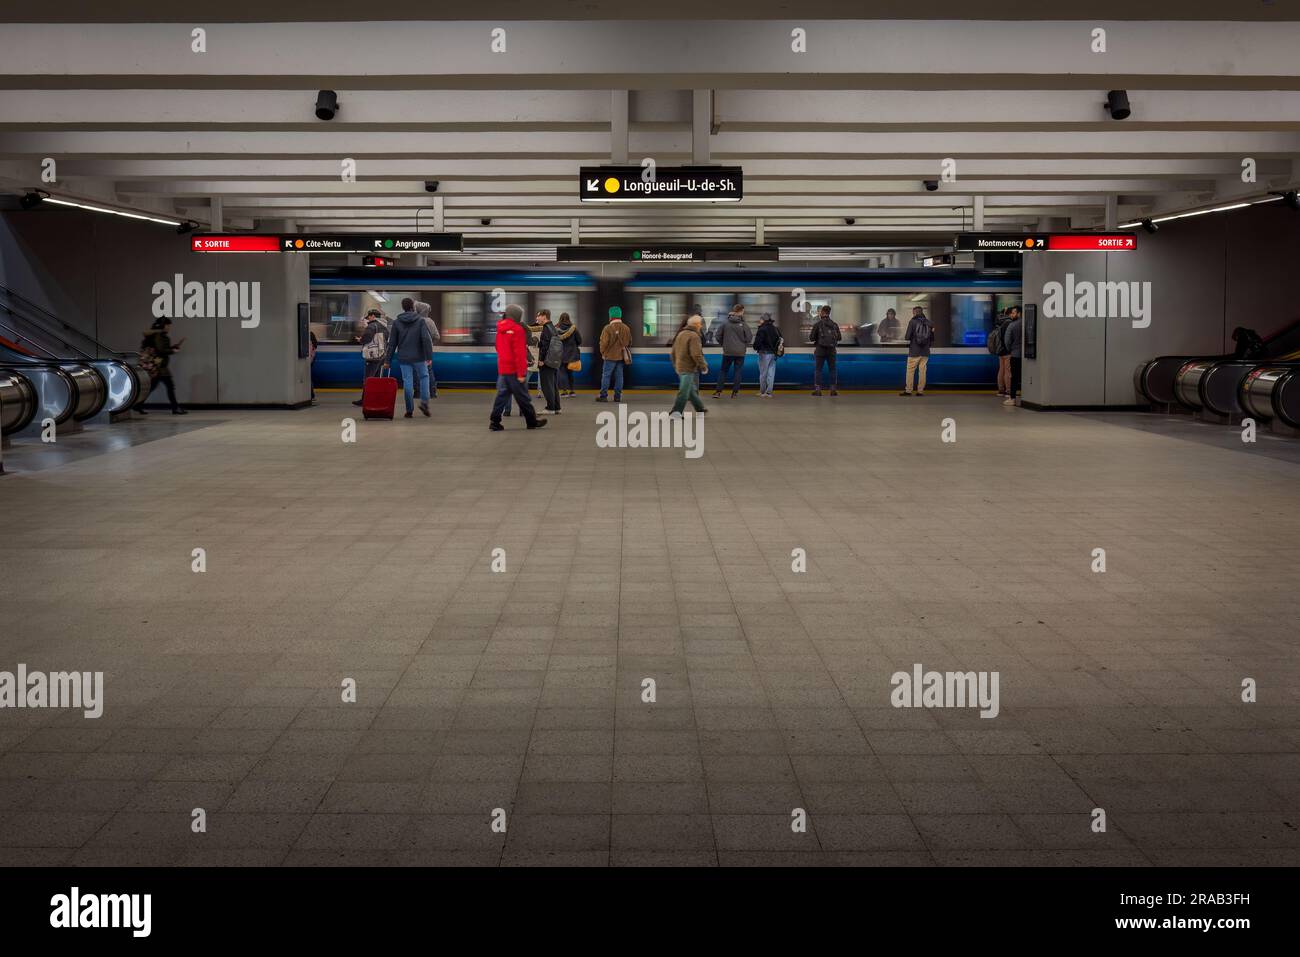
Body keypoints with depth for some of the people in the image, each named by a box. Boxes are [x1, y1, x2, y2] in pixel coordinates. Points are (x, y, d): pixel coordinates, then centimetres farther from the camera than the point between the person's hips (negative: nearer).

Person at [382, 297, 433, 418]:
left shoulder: (396, 322, 2)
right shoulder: (420, 321, -5)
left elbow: (392, 343, 2)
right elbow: (426, 339, -15)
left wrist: (387, 360, 7)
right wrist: (429, 357, -14)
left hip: (404, 358, 2)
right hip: (418, 357, -2)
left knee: (407, 382, 5)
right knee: (424, 377, 17)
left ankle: (409, 410, 6)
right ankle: (424, 402, 1)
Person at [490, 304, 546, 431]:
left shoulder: (500, 329, 11)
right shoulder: (518, 330, -14)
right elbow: (519, 353, -17)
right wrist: (521, 373, -17)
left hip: (502, 369, 7)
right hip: (514, 370, -7)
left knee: (502, 394, 8)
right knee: (523, 397, 2)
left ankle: (495, 422, 1)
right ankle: (532, 422, 13)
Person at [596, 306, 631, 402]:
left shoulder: (608, 328, -14)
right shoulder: (626, 328, 4)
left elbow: (604, 343, -13)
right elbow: (629, 342, 13)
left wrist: (602, 352, 3)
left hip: (610, 356, -5)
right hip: (622, 356, 5)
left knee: (606, 375, 1)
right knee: (619, 376, 9)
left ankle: (603, 396, 1)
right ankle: (618, 396, 10)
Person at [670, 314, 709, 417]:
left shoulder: (680, 334, 13)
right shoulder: (694, 336, -16)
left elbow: (673, 352, 19)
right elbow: (696, 354, -23)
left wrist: (675, 364, 27)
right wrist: (703, 366, -13)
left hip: (679, 367, 10)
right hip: (689, 368, -10)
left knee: (692, 390, 18)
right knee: (684, 391, -6)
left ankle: (700, 409, 29)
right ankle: (676, 411, -8)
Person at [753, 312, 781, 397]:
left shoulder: (762, 329, -13)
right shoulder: (775, 329, 9)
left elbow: (757, 341, -15)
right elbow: (779, 339, 17)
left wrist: (755, 348, 4)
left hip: (764, 353, -6)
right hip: (773, 353, 6)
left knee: (763, 373, 3)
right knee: (771, 373, 6)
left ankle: (762, 391, 9)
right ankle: (769, 391, 5)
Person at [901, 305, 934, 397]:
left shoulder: (912, 321, -6)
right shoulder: (928, 322, 6)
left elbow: (907, 337, -10)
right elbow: (932, 338, 9)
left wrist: (905, 336, 12)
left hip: (914, 351, -4)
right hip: (925, 352, 4)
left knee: (910, 371, 2)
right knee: (922, 371, 6)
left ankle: (908, 390, 3)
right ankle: (920, 390, 5)